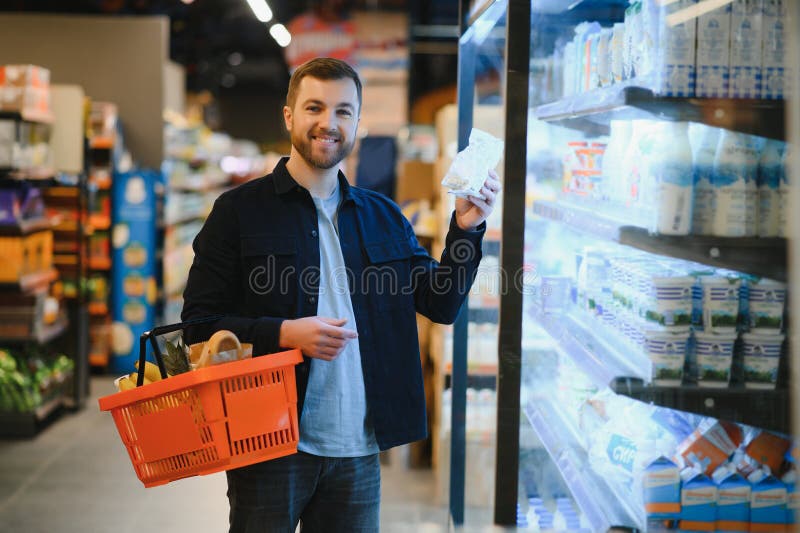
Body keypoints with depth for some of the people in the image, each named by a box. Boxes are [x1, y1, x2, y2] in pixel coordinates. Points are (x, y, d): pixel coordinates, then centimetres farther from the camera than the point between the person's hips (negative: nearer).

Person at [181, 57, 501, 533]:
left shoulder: (384, 217, 12)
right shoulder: (240, 210, -2)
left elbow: (441, 305, 10)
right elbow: (198, 323, -6)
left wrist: (467, 229, -4)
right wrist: (283, 333, -19)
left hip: (358, 451, 4)